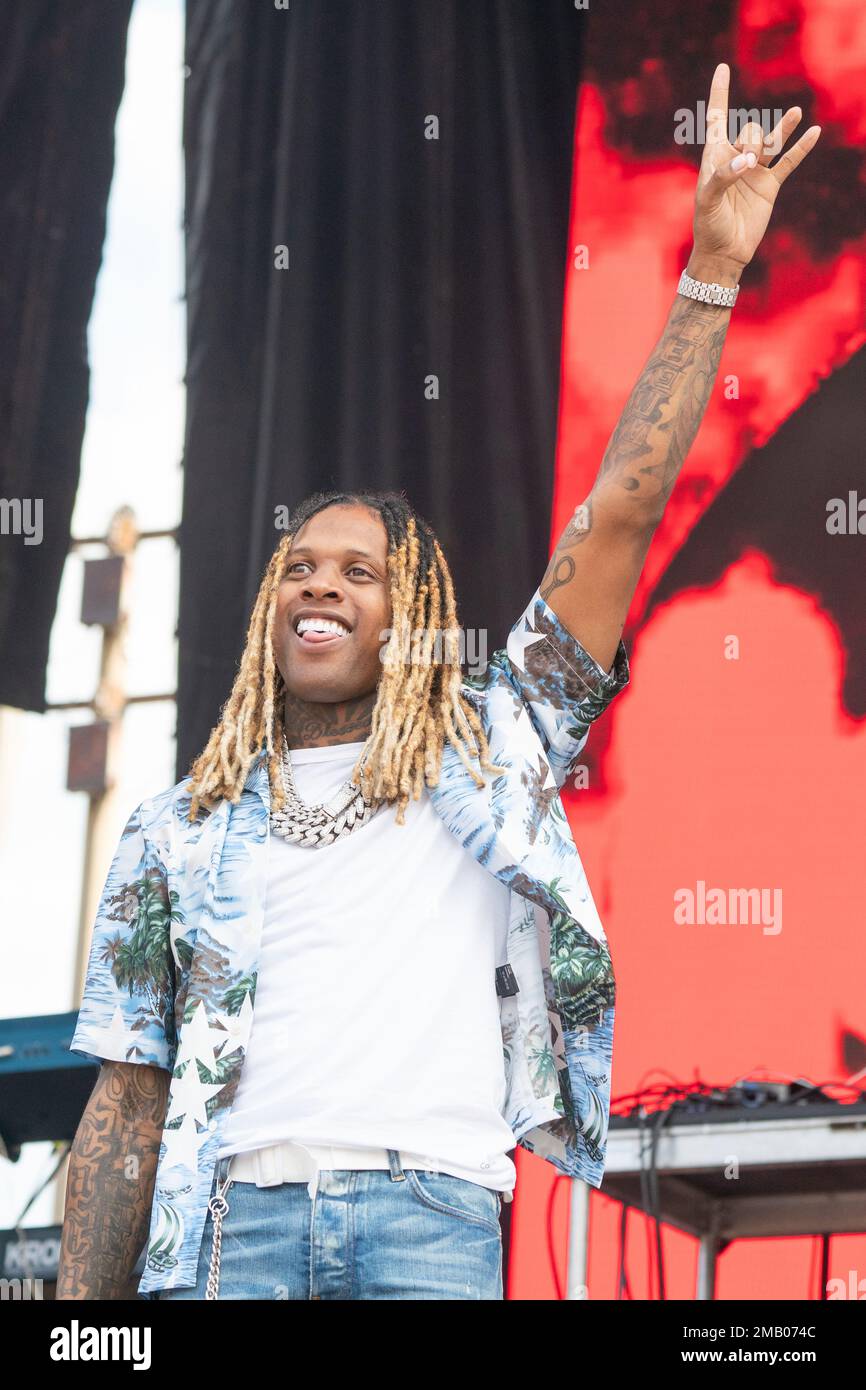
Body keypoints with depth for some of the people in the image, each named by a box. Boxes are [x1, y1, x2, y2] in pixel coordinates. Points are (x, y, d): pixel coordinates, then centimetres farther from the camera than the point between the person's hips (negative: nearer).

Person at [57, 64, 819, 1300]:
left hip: (435, 1209, -1)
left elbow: (623, 512, 13)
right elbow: (127, 1101, 16)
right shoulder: (181, 829, 21)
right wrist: (79, 1317, 6)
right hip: (235, 1211, 1)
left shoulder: (489, 753, 18)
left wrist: (712, 271, 9)